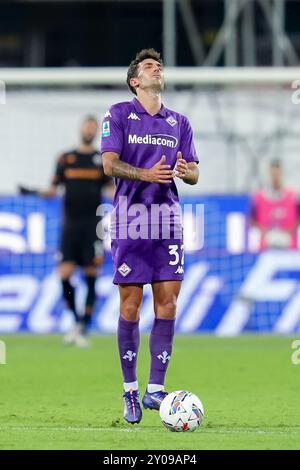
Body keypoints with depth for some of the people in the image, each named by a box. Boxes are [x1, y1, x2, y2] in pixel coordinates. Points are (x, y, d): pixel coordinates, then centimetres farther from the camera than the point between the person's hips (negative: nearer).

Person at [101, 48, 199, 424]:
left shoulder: (179, 122, 15)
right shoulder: (118, 115, 3)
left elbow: (194, 174, 14)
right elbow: (110, 164, -6)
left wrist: (186, 171, -9)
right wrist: (146, 174, -22)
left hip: (168, 221, 4)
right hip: (130, 220, -4)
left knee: (167, 303, -4)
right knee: (130, 305, -2)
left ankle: (155, 389, 0)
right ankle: (130, 391, 7)